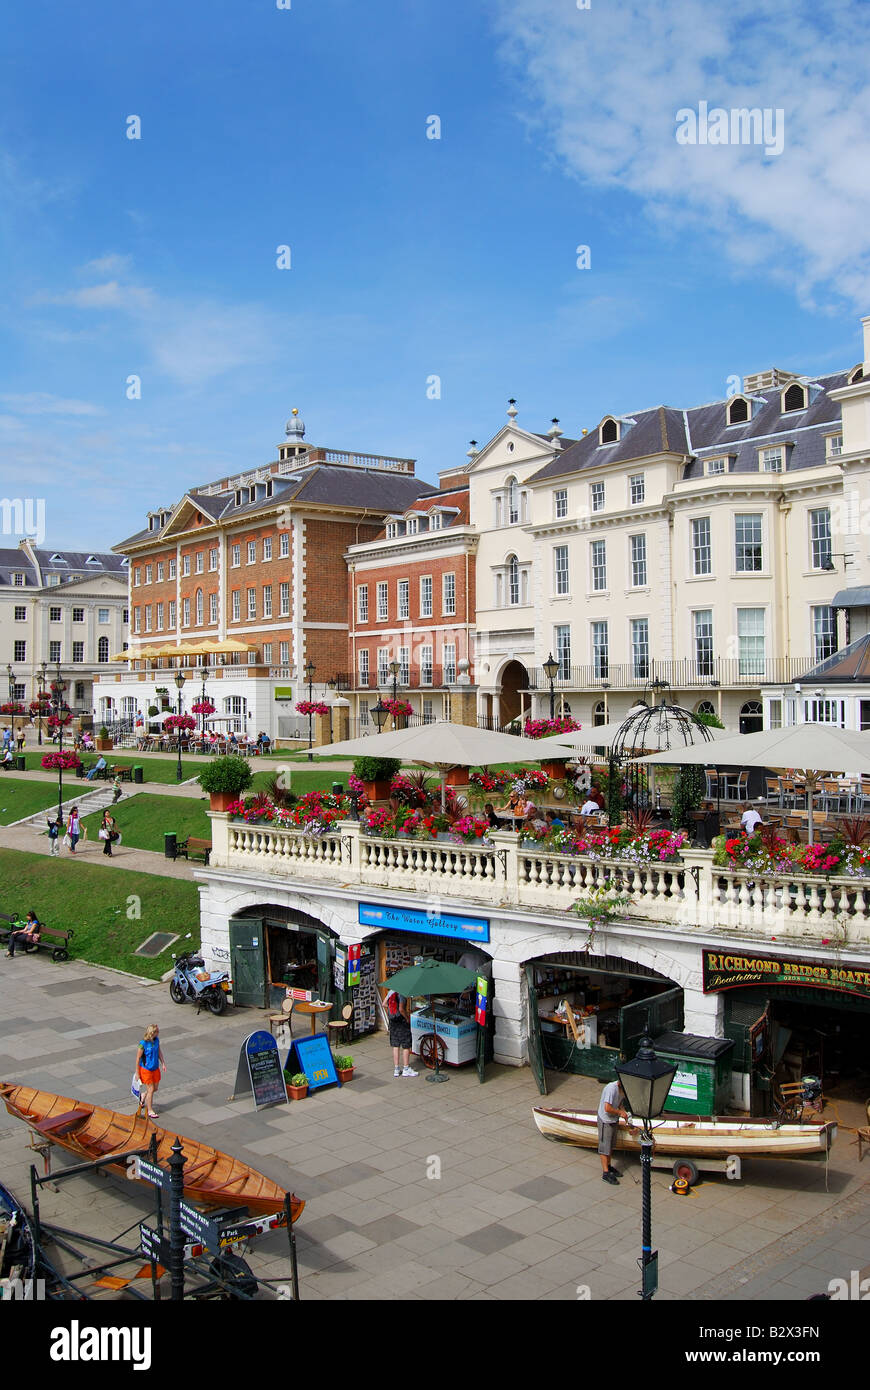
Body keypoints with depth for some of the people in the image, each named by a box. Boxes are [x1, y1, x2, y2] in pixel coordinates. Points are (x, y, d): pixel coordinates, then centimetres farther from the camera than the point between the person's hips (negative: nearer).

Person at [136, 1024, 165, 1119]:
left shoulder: (156, 1040, -7)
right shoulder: (143, 1044, -25)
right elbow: (138, 1058, -16)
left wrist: (163, 1063, 11)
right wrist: (137, 1073, -11)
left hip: (155, 1068, 6)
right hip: (146, 1069, -6)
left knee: (155, 1088, 16)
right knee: (151, 1089, 2)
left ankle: (143, 1095, 45)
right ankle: (150, 1111, 18)